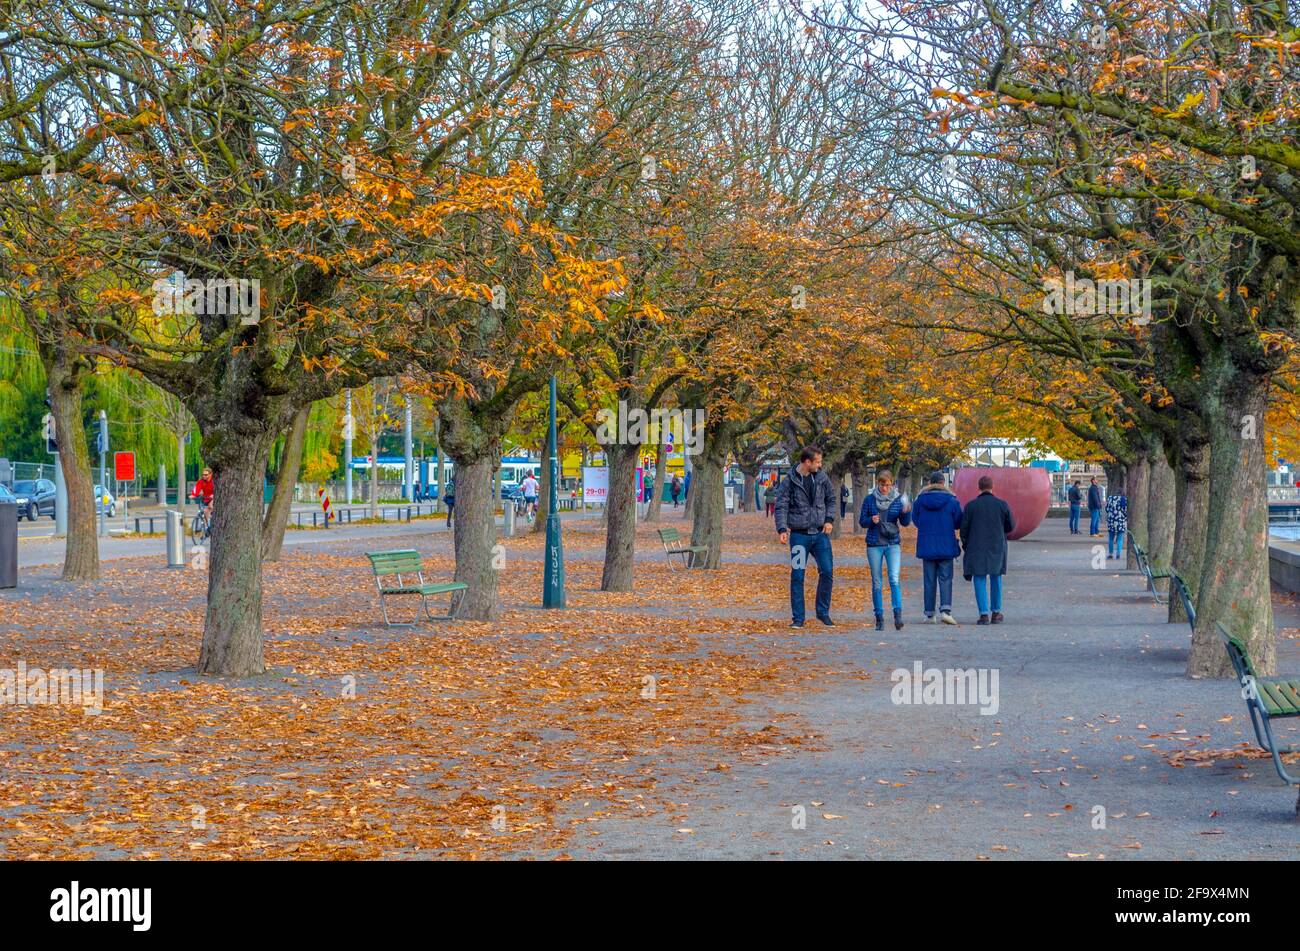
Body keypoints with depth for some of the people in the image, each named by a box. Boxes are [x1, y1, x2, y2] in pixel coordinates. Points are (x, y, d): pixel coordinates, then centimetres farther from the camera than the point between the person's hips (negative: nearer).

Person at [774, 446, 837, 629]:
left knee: (827, 572, -3)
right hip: (799, 534, -3)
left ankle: (823, 612, 13)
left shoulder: (822, 478, 5)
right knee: (797, 576, 0)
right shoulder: (789, 481, -5)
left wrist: (829, 520, 2)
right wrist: (782, 529, -21)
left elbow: (831, 499, 17)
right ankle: (797, 618, 7)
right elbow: (781, 507, -8)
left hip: (820, 533, 3)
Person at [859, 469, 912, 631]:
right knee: (876, 583, 4)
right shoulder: (869, 499, 3)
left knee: (894, 579, -16)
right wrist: (871, 520, -15)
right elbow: (862, 521, 6)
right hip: (874, 544, 1)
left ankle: (898, 615, -21)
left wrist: (906, 512, -18)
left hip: (893, 544, -1)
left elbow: (905, 522, 2)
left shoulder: (898, 499, 2)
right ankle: (879, 618, 10)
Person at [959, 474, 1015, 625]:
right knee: (996, 579, 14)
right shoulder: (1002, 505, -1)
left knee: (980, 580, 1)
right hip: (997, 547, 1)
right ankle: (996, 612, 18)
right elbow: (1011, 526, 7)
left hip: (976, 548, -1)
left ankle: (984, 614, -6)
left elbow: (964, 528, -1)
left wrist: (965, 546, 13)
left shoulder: (971, 505, -4)